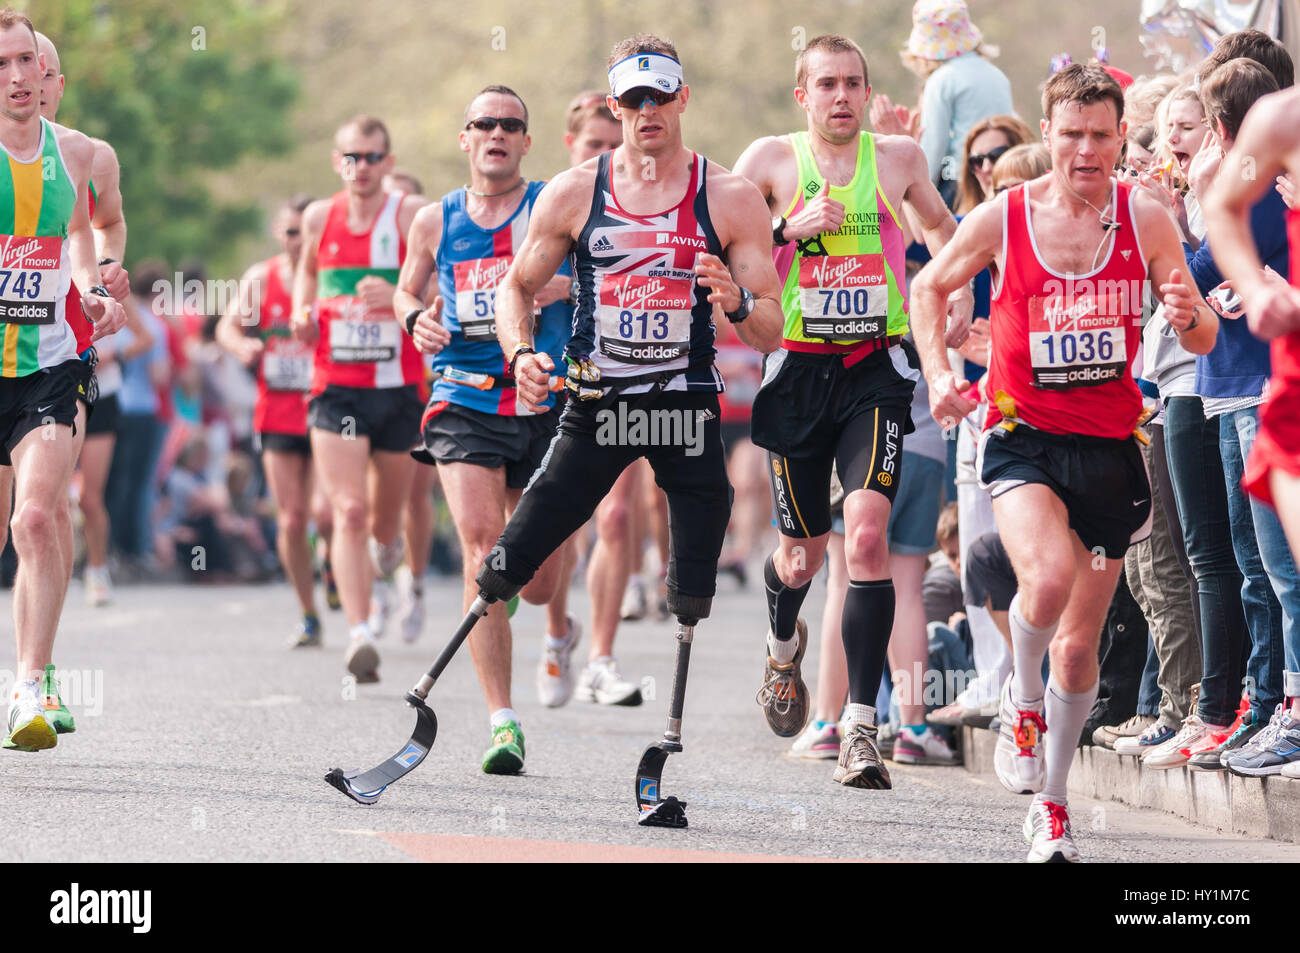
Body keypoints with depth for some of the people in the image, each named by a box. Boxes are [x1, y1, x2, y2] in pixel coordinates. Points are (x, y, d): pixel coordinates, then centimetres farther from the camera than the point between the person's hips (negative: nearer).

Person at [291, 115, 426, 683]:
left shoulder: (413, 216, -5)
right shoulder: (320, 218, 6)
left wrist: (400, 297, -30)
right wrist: (302, 313, 8)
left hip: (399, 388, -1)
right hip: (336, 388, 1)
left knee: (385, 519, 14)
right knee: (349, 512, -15)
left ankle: (386, 546, 52)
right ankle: (360, 636, -23)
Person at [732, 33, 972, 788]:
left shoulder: (899, 158, 6)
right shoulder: (772, 159, 1)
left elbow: (943, 227, 25)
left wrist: (960, 294, 9)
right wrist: (789, 228, -15)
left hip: (877, 368, 0)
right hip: (800, 367, 0)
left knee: (868, 533, -19)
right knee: (804, 552, 10)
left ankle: (862, 726, -20)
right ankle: (784, 647, 48)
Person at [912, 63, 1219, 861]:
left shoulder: (1145, 218, -2)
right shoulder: (1003, 218, -4)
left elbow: (1205, 341, 2)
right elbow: (931, 287, 14)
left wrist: (1190, 316, -21)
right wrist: (939, 373, -1)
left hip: (1108, 445, 2)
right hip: (1023, 437, -2)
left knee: (1079, 646, 7)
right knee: (1050, 574, -31)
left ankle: (1051, 804, 27)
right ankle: (1021, 698, 0)